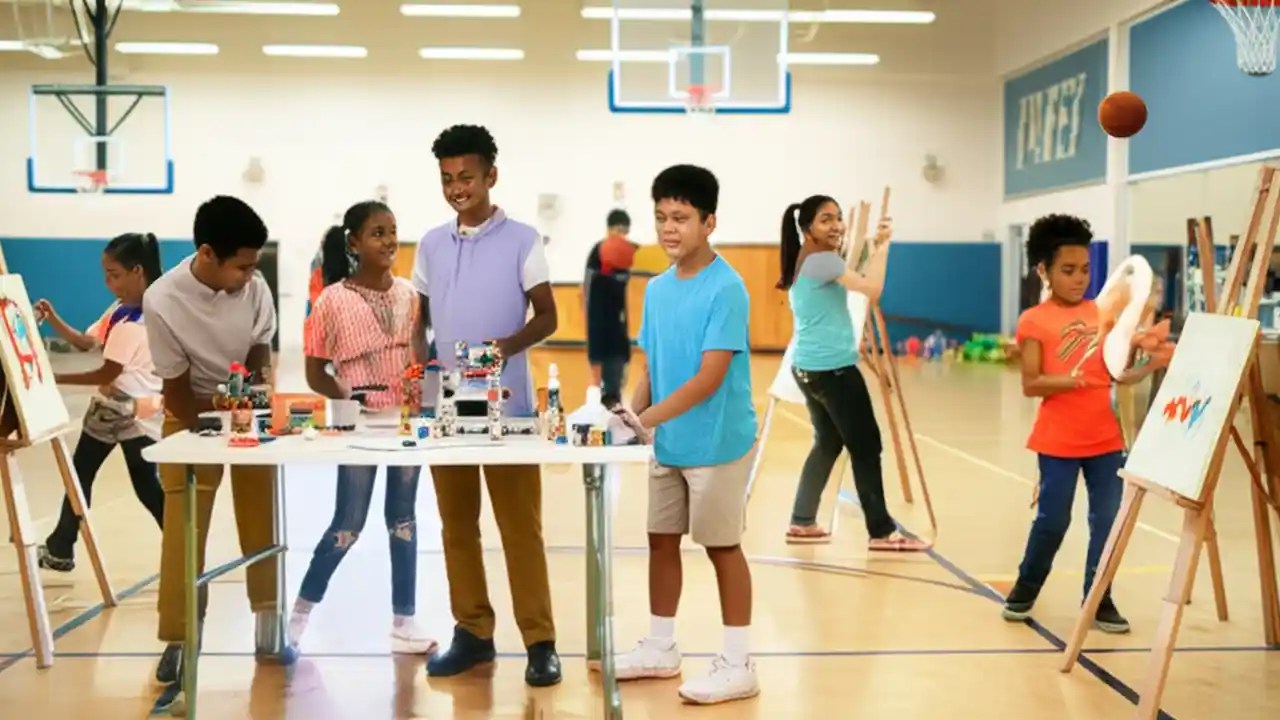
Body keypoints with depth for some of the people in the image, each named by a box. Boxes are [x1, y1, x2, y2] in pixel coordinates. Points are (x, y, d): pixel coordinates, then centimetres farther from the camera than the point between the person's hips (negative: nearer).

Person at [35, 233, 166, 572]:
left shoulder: (141, 320, -23)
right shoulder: (120, 309, 6)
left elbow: (107, 373, -22)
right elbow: (85, 342, 10)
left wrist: (56, 378, -17)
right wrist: (53, 320, -6)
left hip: (137, 412, -9)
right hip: (107, 406, 9)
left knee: (147, 488, 0)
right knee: (78, 474, 13)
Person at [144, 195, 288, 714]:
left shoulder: (254, 286, -23)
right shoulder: (162, 302, -28)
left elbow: (259, 354, -4)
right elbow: (177, 391, -18)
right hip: (193, 416, -2)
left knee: (264, 519, 5)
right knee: (183, 529, -4)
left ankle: (269, 626, 20)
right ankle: (177, 641, 10)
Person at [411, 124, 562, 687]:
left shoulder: (522, 240, -3)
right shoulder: (431, 245, 10)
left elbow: (547, 317, -2)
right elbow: (422, 317, 16)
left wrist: (509, 345, -21)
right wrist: (417, 366, -3)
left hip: (507, 407, -4)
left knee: (520, 527, -1)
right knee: (457, 526, 9)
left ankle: (539, 642, 5)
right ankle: (472, 633, 20)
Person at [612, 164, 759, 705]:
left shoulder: (726, 289, -17)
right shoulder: (656, 290, 6)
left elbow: (709, 377, -23)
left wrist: (647, 419, -28)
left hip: (717, 444, -7)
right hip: (667, 445, 7)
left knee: (722, 546, 2)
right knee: (662, 539, 14)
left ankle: (738, 665, 13)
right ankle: (660, 649, 29)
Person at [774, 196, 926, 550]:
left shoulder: (802, 262, 14)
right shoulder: (823, 260, -16)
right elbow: (872, 288, -24)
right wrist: (882, 248, -13)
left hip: (808, 368, 10)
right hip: (834, 369, -10)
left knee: (827, 443, 19)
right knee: (866, 447, -2)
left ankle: (802, 522, 20)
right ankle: (881, 531, 2)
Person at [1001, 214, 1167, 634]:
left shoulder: (1102, 314, 8)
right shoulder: (1034, 321, -7)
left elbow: (1118, 374, 9)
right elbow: (1031, 384, -12)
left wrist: (1153, 364, -8)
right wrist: (1072, 379, -25)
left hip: (1105, 439, 5)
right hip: (1058, 441, -4)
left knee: (1108, 519, 4)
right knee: (1052, 519, 2)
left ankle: (1098, 599, 17)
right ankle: (1025, 588, 23)